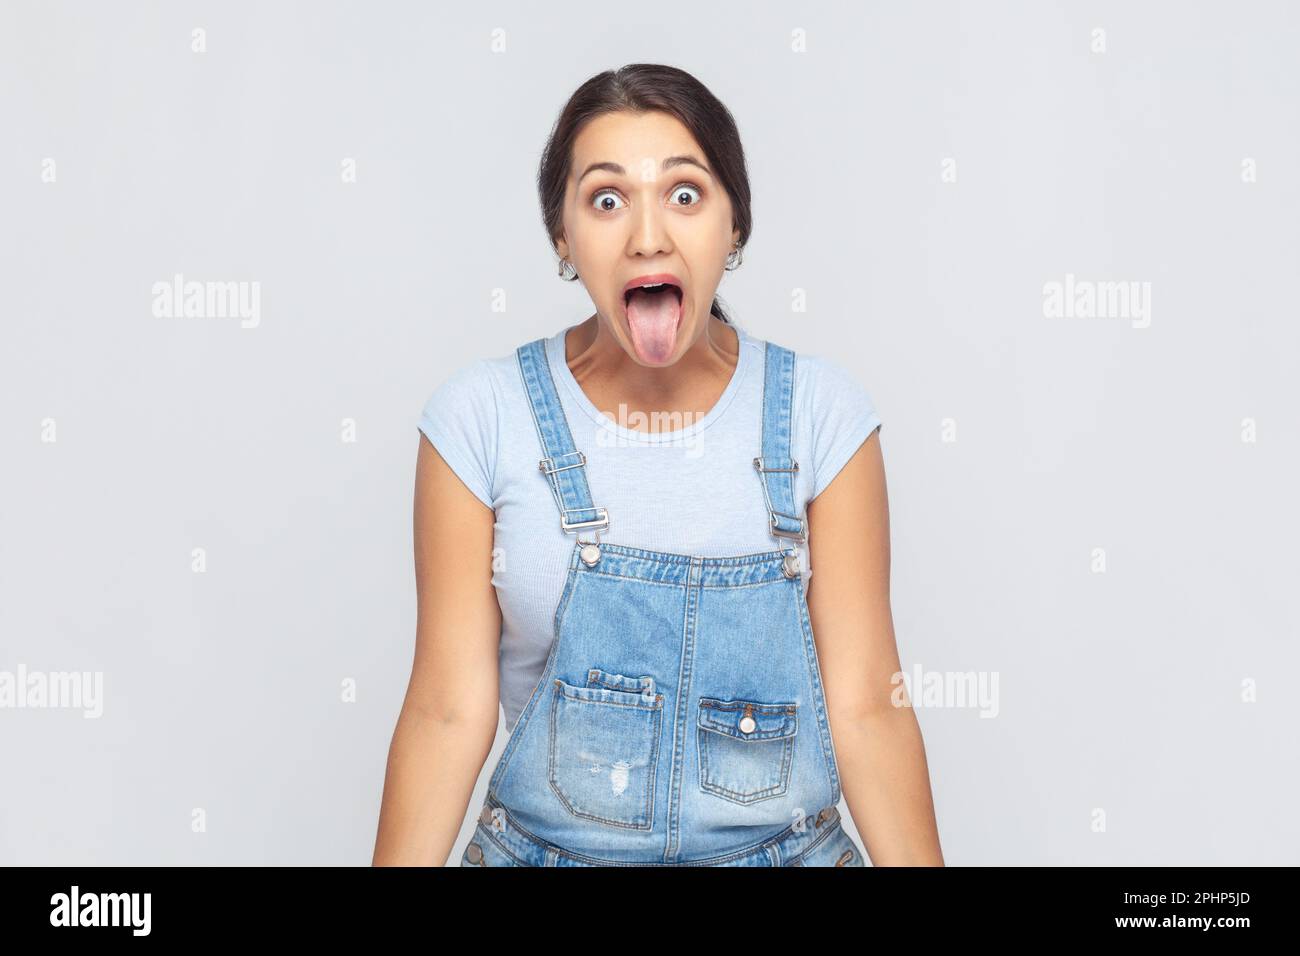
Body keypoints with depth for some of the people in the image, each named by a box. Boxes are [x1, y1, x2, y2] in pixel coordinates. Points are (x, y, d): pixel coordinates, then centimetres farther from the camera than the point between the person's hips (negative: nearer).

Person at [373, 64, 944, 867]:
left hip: (789, 846, 1)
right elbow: (451, 709, -9)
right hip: (545, 845, 0)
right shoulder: (481, 415, -10)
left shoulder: (820, 410, -9)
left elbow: (864, 706, -7)